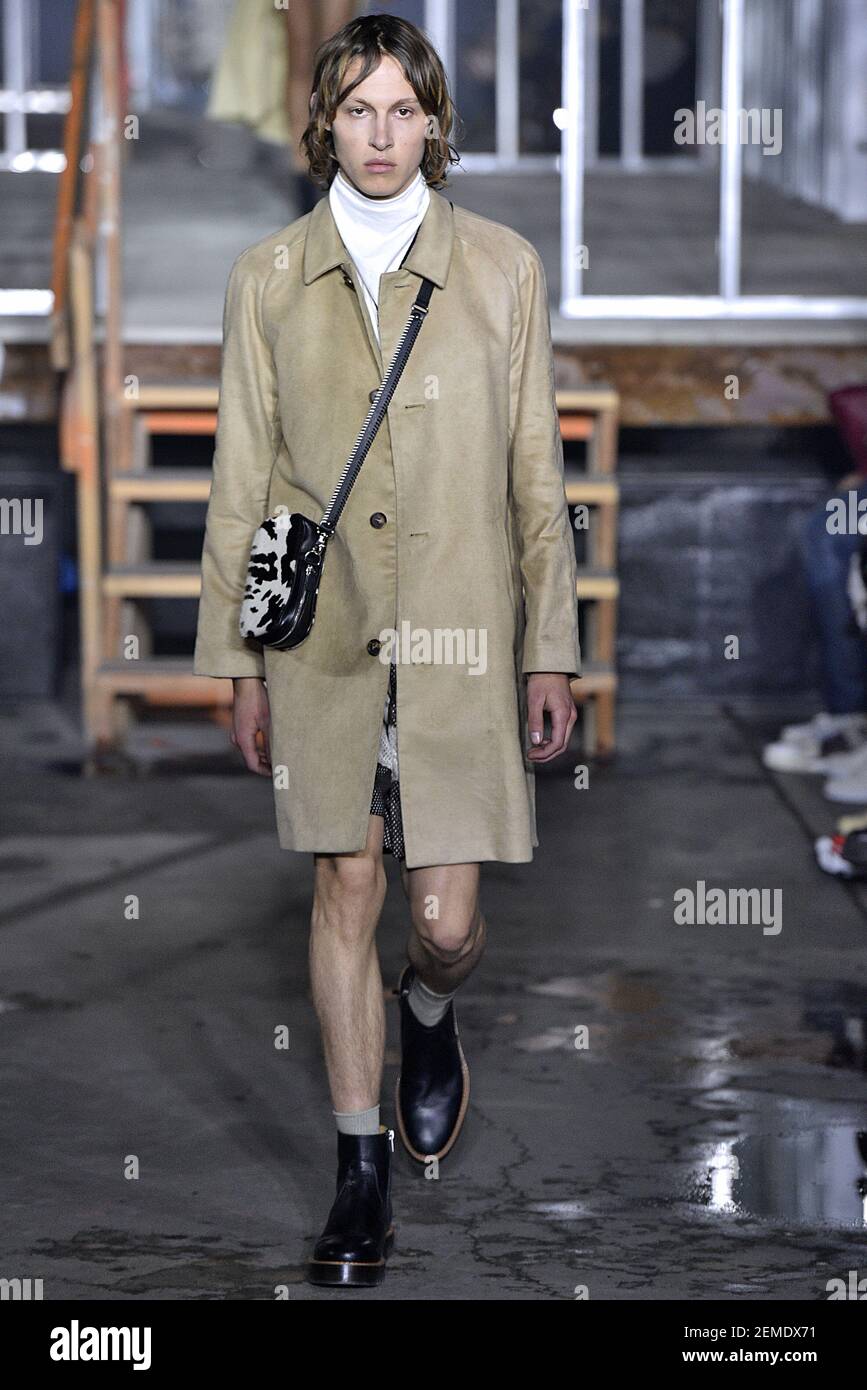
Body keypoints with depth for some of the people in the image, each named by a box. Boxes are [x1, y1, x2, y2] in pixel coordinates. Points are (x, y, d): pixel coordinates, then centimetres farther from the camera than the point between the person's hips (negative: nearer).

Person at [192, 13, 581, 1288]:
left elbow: (538, 472, 5)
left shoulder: (502, 268, 3)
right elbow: (241, 479, 7)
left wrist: (552, 650, 3)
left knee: (446, 924, -3)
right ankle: (363, 1170, 17)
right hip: (324, 641, 1)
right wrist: (240, 660, 5)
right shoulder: (268, 278, 4)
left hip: (460, 641, -1)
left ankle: (429, 1017, 34)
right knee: (346, 894, 4)